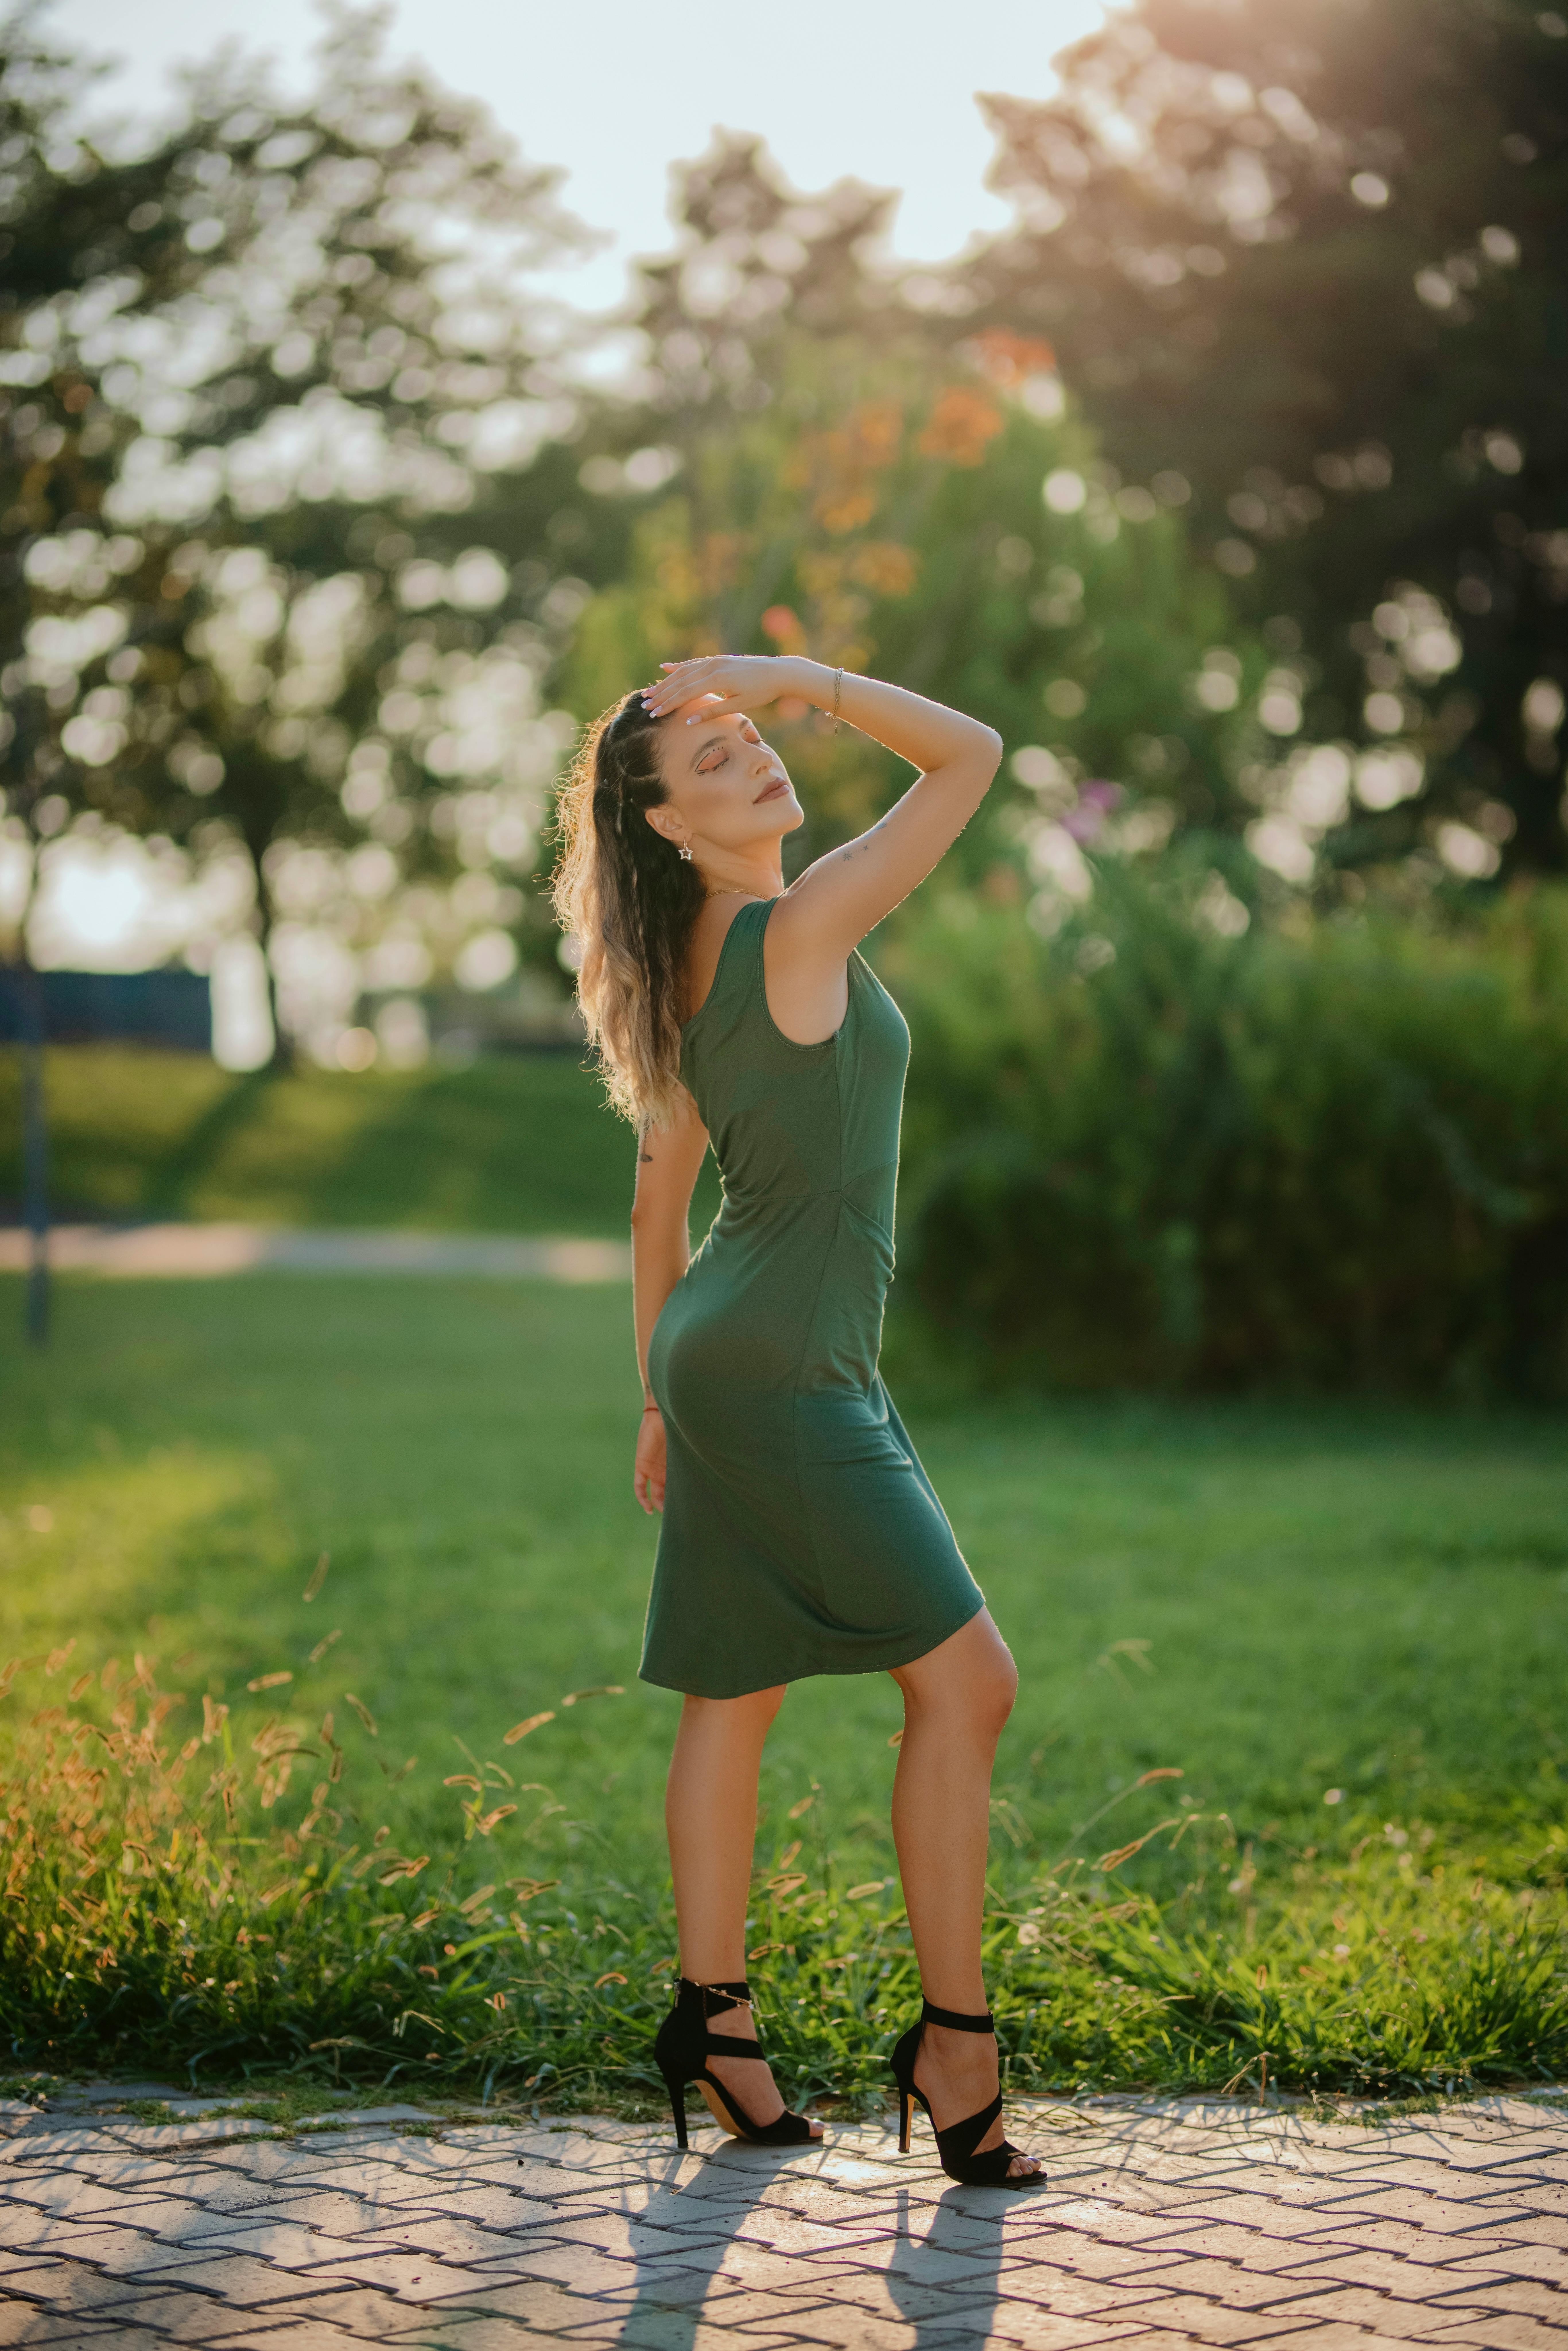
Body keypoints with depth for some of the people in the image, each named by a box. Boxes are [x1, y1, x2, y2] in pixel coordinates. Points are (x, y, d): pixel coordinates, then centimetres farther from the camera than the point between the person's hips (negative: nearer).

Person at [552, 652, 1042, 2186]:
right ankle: (954, 2039, -3)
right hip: (786, 1368, -9)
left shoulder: (692, 971, 11)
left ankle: (712, 2016, 20)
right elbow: (974, 756, -12)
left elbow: (658, 1205, 17)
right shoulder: (800, 929, -15)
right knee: (964, 1682, -6)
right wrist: (806, 676, -14)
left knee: (733, 1696, 13)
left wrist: (661, 1394, 24)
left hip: (725, 1358, 9)